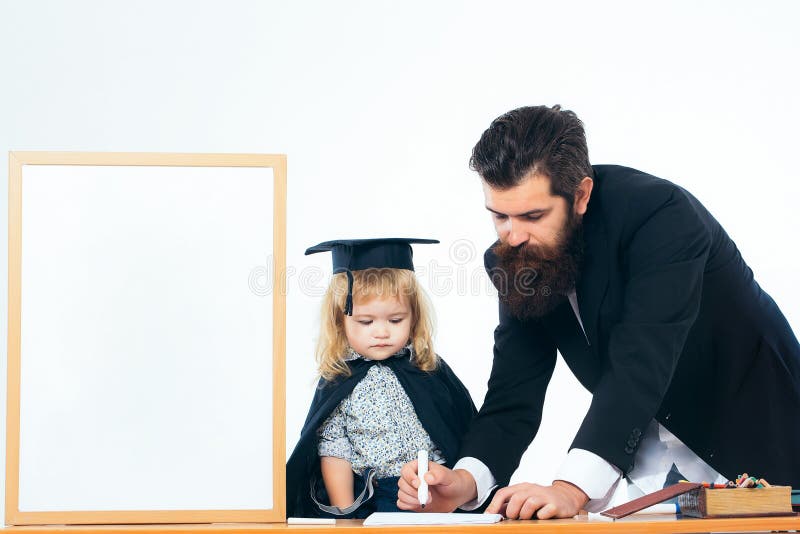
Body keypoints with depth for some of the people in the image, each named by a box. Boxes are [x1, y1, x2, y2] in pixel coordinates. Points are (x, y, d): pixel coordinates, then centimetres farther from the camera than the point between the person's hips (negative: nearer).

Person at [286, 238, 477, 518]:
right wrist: (345, 514, -4)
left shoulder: (431, 371, 9)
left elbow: (463, 431, 13)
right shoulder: (337, 384, 4)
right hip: (371, 504, -1)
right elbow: (334, 454, 3)